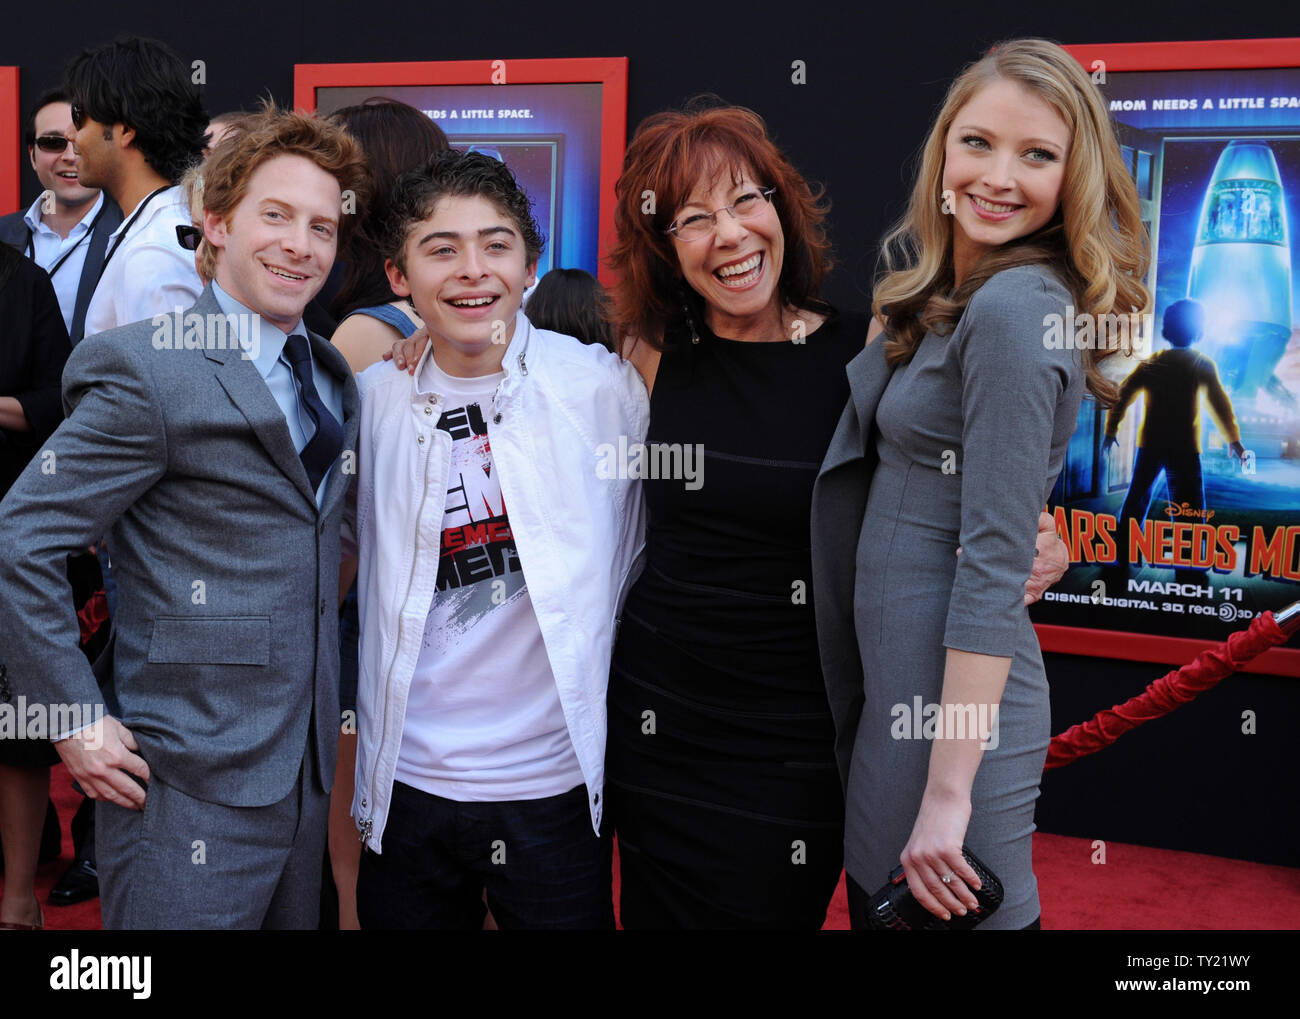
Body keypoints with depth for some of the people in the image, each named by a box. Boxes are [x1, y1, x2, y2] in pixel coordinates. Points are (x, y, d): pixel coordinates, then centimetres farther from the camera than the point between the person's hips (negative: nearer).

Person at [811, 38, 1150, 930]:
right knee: (878, 899, 22)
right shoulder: (942, 290, 9)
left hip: (958, 697, -10)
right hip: (894, 685, 10)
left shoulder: (1016, 310, -19)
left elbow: (995, 564, -22)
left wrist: (949, 791, -22)